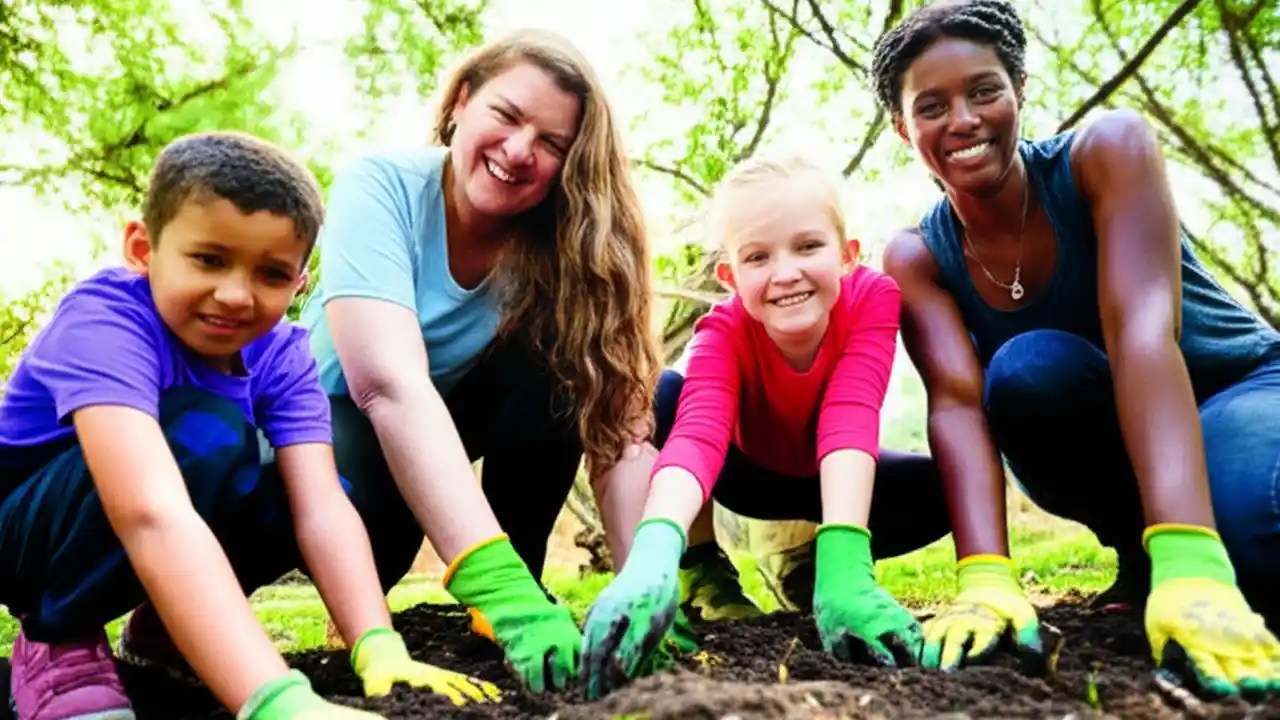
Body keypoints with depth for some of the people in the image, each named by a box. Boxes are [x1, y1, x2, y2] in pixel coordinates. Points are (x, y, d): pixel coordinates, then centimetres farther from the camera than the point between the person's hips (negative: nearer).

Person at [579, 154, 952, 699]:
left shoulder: (872, 297, -30)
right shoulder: (724, 330, -31)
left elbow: (850, 421, -44)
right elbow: (697, 432, -50)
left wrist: (844, 569, -58)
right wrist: (652, 557, -69)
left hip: (831, 480, 2)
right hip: (750, 474, -1)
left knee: (943, 487, -30)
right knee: (663, 392, -32)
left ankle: (808, 567, -2)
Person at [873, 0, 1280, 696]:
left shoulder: (1108, 148, -20)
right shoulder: (916, 258, -12)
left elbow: (1141, 330, -34)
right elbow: (957, 404, -26)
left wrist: (1188, 566, -46)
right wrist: (986, 579, -44)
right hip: (1109, 440, 4)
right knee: (1027, 366, -31)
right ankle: (1138, 568, -8)